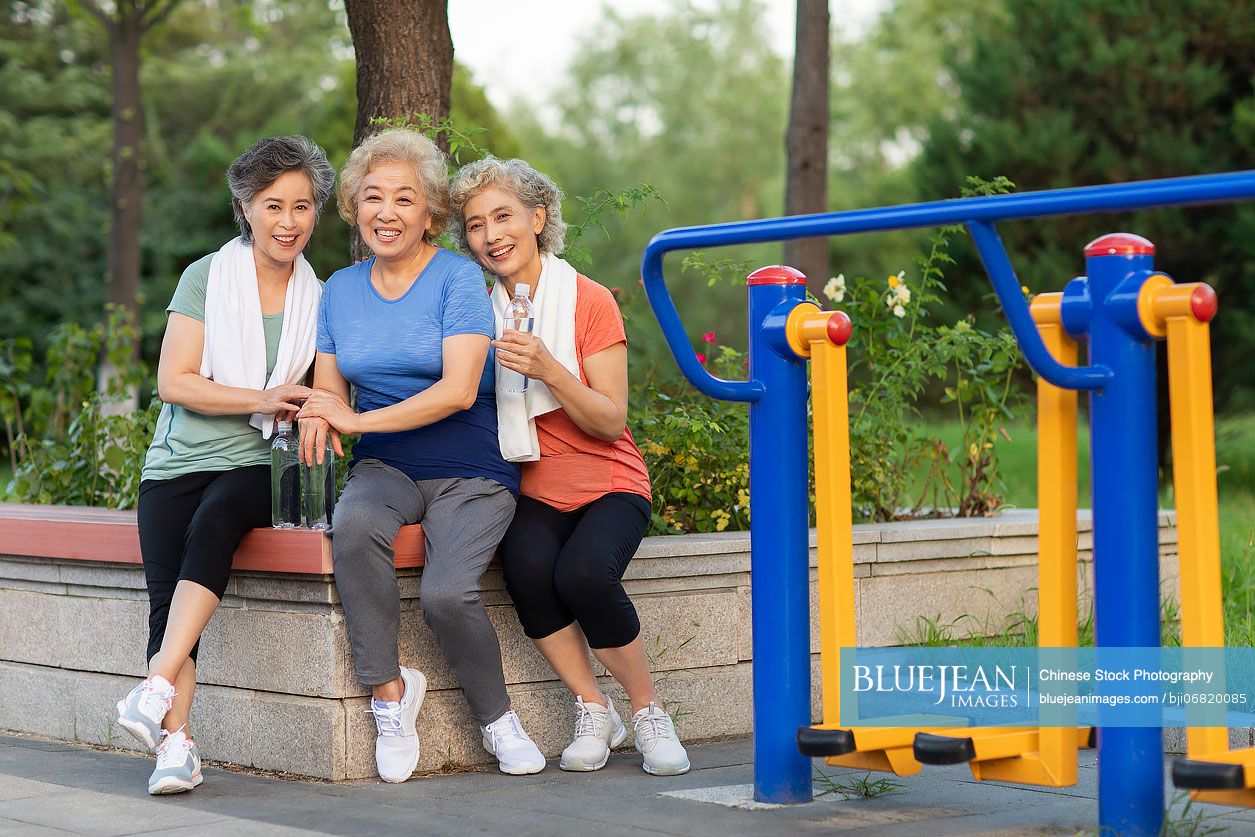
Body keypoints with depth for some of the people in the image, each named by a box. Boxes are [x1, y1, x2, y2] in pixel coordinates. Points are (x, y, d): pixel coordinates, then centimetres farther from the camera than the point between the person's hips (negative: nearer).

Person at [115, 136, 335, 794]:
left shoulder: (319, 298, 11)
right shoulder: (206, 277, 4)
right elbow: (174, 382, -3)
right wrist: (262, 400, -13)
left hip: (256, 466, 0)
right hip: (179, 462, 0)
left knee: (216, 521, -34)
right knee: (166, 591, -22)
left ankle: (157, 689, -41)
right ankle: (176, 741, -29)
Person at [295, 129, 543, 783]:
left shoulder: (458, 278, -4)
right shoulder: (341, 289, 12)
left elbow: (458, 390, -15)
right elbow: (328, 388, 14)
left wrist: (358, 420, -16)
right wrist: (318, 420, -11)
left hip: (470, 472, -4)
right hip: (386, 467, 4)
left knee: (446, 593, -29)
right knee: (353, 525, -33)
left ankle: (497, 719, 0)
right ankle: (388, 691, -17)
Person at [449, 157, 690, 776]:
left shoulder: (590, 302, -6)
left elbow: (612, 423, -11)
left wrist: (549, 370, -25)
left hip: (607, 485, -2)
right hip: (530, 491, 3)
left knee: (584, 572, -31)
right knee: (526, 565, -30)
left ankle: (648, 711, -8)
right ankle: (593, 710, -11)